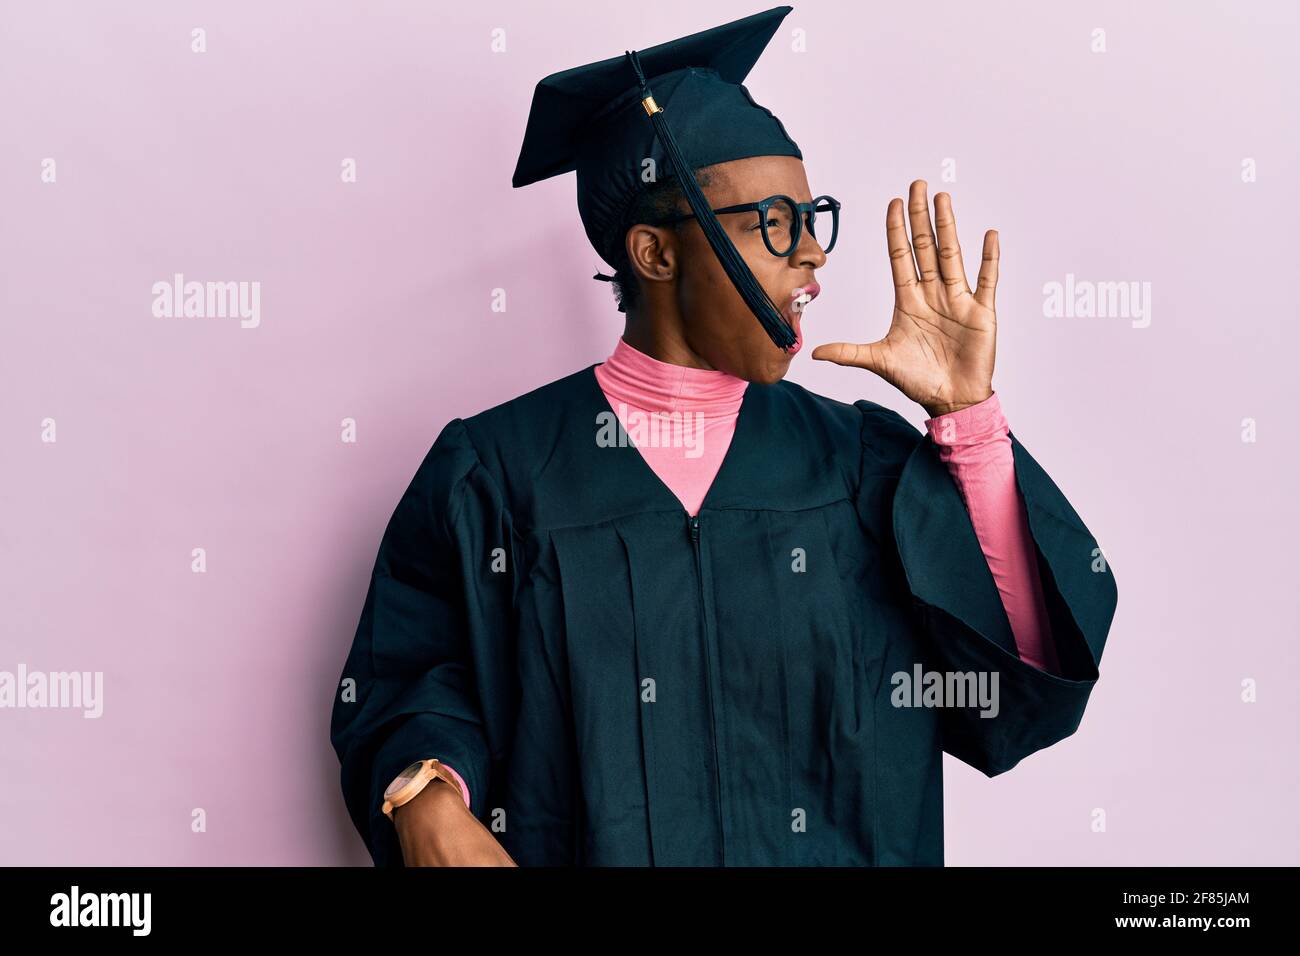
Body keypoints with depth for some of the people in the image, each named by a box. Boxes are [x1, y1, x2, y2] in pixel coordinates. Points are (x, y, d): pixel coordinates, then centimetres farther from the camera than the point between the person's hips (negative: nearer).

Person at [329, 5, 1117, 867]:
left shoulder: (867, 462, 2)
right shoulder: (495, 472, -3)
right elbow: (409, 677, 2)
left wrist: (969, 414, -9)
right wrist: (429, 801, -18)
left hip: (846, 849, 2)